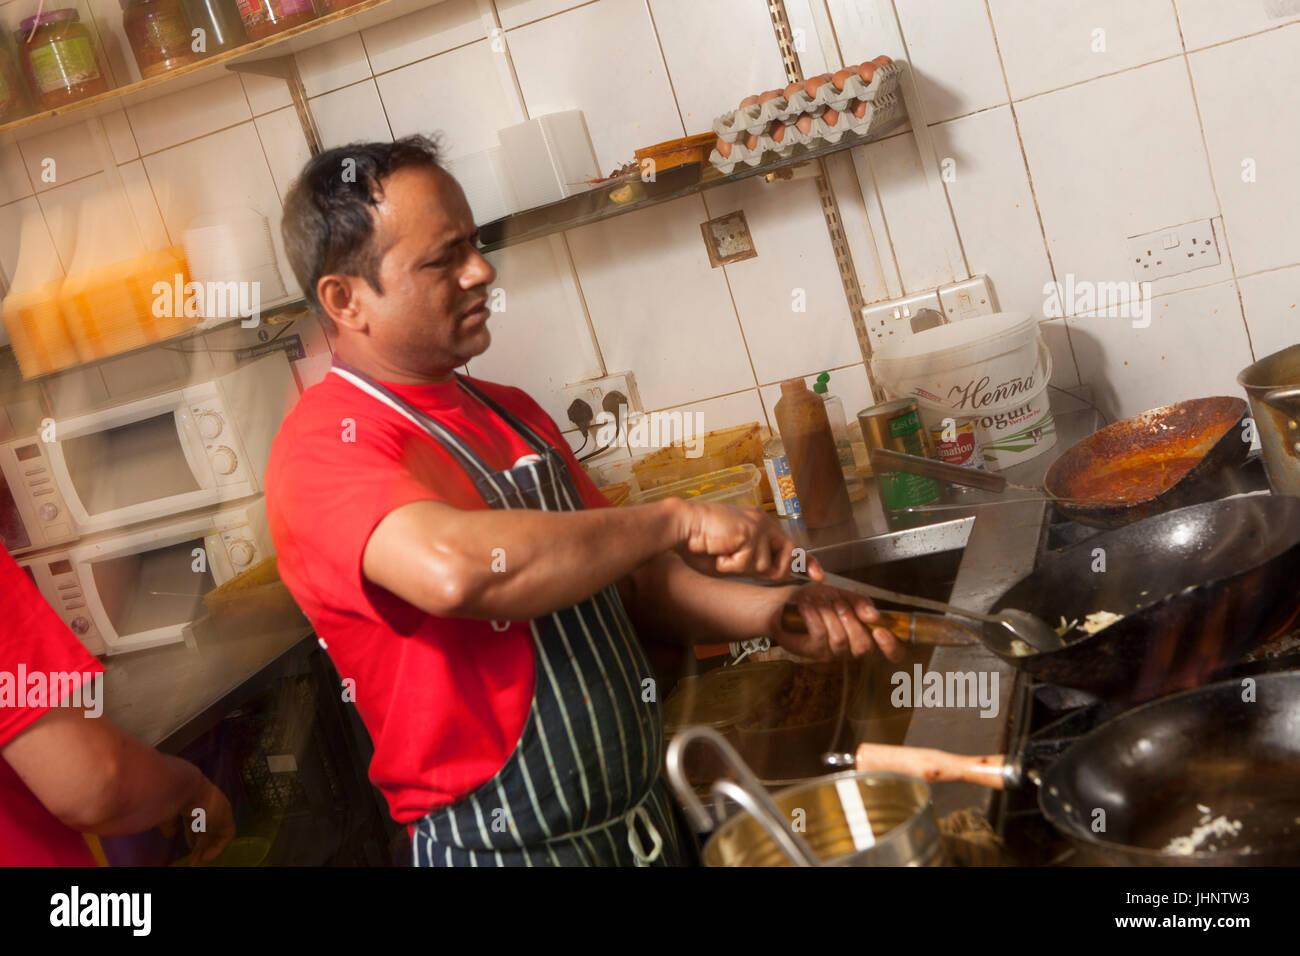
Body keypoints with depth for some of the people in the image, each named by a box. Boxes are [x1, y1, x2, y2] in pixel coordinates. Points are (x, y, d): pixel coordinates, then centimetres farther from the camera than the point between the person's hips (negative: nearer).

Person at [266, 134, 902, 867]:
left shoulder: (512, 414, 9)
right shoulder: (325, 449, -17)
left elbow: (626, 578, 13)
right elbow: (455, 569, -36)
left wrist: (762, 612, -3)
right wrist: (672, 521, -25)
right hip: (504, 842, -7)